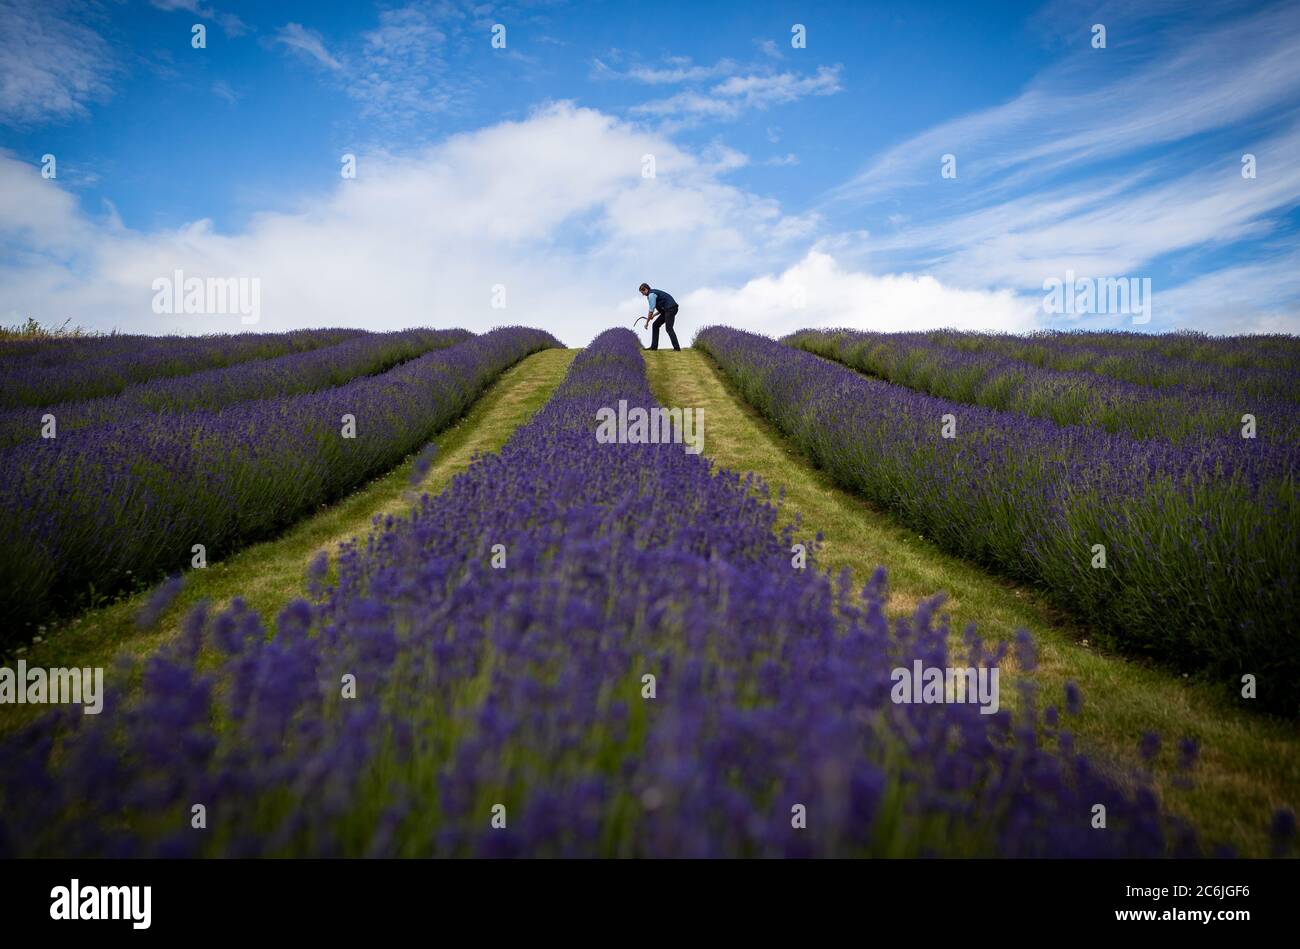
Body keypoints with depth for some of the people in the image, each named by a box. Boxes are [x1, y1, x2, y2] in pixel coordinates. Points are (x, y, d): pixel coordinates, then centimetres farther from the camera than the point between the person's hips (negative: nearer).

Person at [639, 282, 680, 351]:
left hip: (670, 309, -10)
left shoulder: (651, 294, -9)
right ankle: (654, 346, 11)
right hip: (668, 309, 10)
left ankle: (677, 348, -19)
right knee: (656, 325, 11)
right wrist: (654, 315, 17)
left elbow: (651, 310, -12)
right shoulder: (654, 293, 22)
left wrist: (647, 322, -4)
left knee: (669, 328, -15)